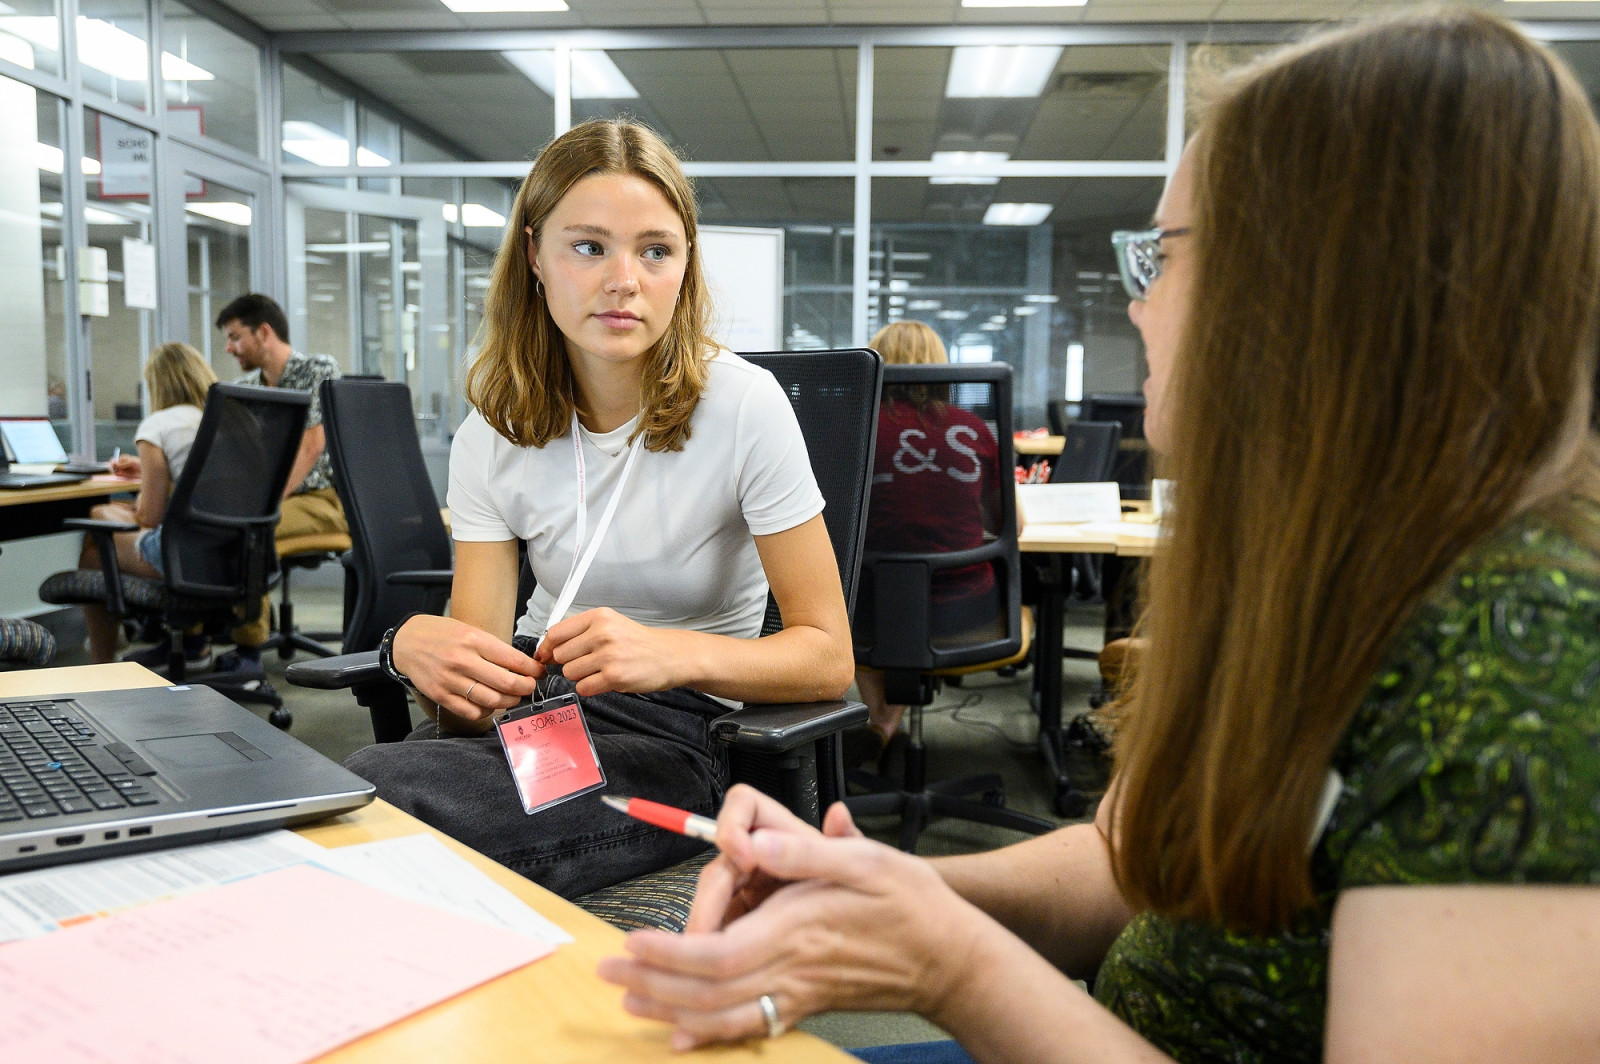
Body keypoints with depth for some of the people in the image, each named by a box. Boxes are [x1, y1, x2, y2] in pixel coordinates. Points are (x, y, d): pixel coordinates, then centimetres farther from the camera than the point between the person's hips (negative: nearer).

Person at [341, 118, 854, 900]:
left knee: (377, 797, -30)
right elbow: (478, 680, -7)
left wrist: (675, 653, -31)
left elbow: (827, 657, -13)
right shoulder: (494, 431, 0)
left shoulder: (741, 406, -12)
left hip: (675, 730, -4)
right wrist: (418, 646, -32)